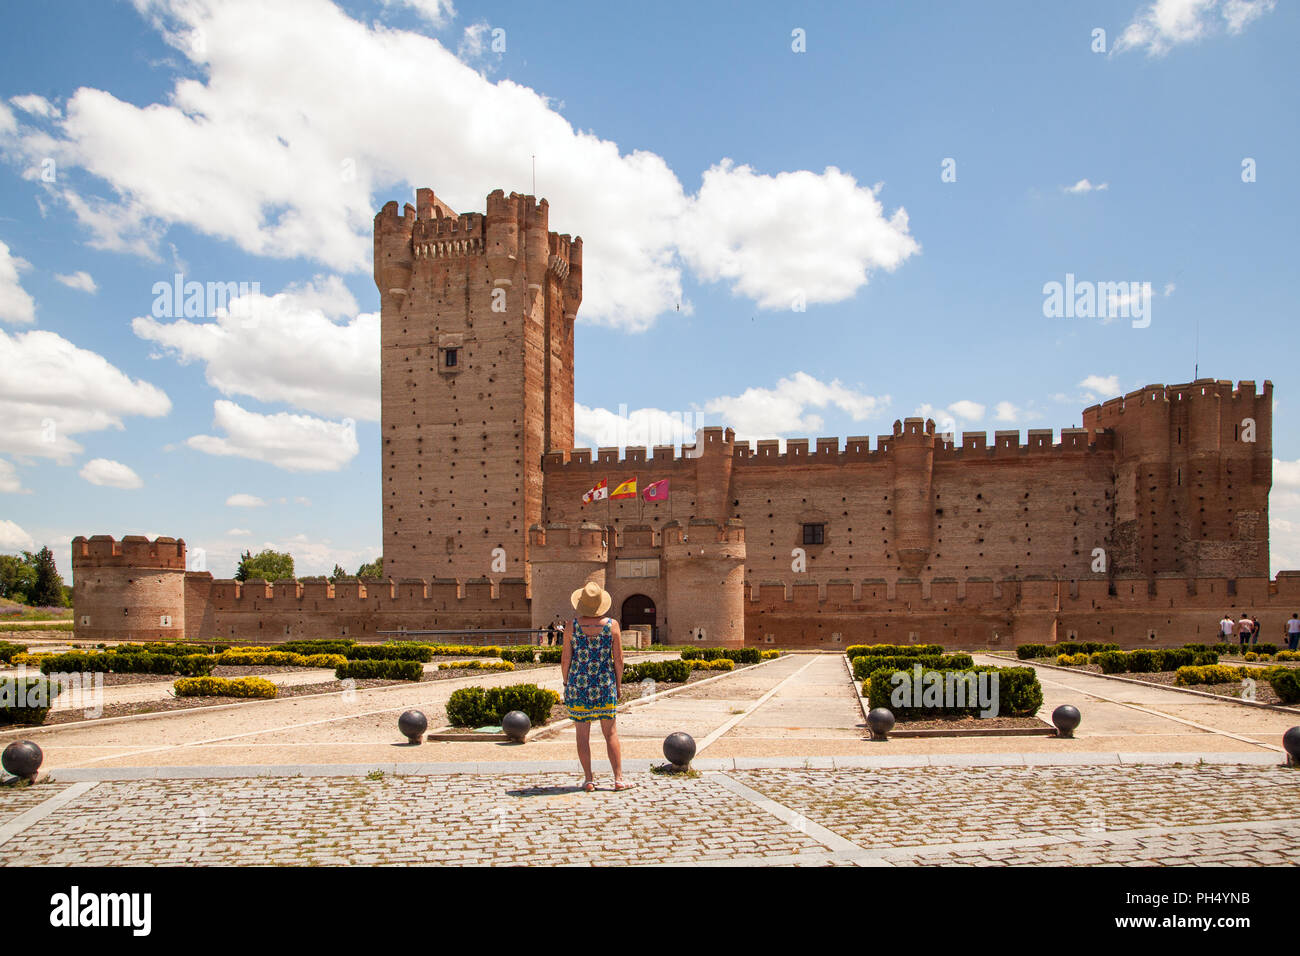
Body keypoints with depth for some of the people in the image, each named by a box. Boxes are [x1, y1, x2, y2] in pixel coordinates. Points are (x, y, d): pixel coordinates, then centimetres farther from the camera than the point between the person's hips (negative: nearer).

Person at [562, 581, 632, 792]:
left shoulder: (573, 625, -6)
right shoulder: (612, 625, -5)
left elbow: (565, 659, -3)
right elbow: (618, 658, -2)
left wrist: (566, 683, 10)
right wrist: (619, 684, 9)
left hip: (578, 684, 0)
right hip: (605, 685, 0)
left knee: (582, 734, 6)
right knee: (611, 733, 7)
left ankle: (588, 780, 9)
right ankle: (618, 779, 7)